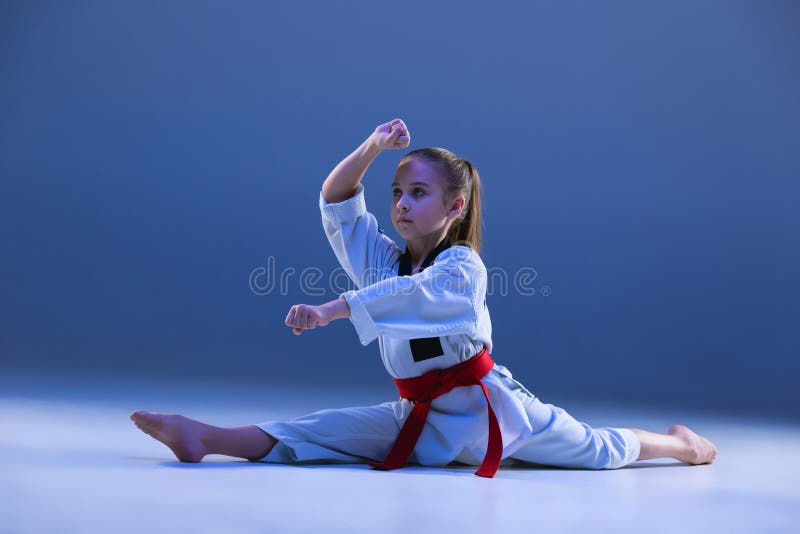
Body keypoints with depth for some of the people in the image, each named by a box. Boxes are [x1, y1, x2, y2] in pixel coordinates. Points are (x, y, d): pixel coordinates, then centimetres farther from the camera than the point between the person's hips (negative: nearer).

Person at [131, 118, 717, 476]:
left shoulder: (463, 267, -16)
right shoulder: (385, 258, 4)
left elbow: (409, 295, -35)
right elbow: (335, 201, -1)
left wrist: (330, 310, -46)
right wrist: (373, 148, -15)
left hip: (484, 403, -4)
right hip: (420, 414, 4)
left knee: (595, 451, 10)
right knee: (325, 432, -16)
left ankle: (677, 442, 35)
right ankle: (206, 439, -28)